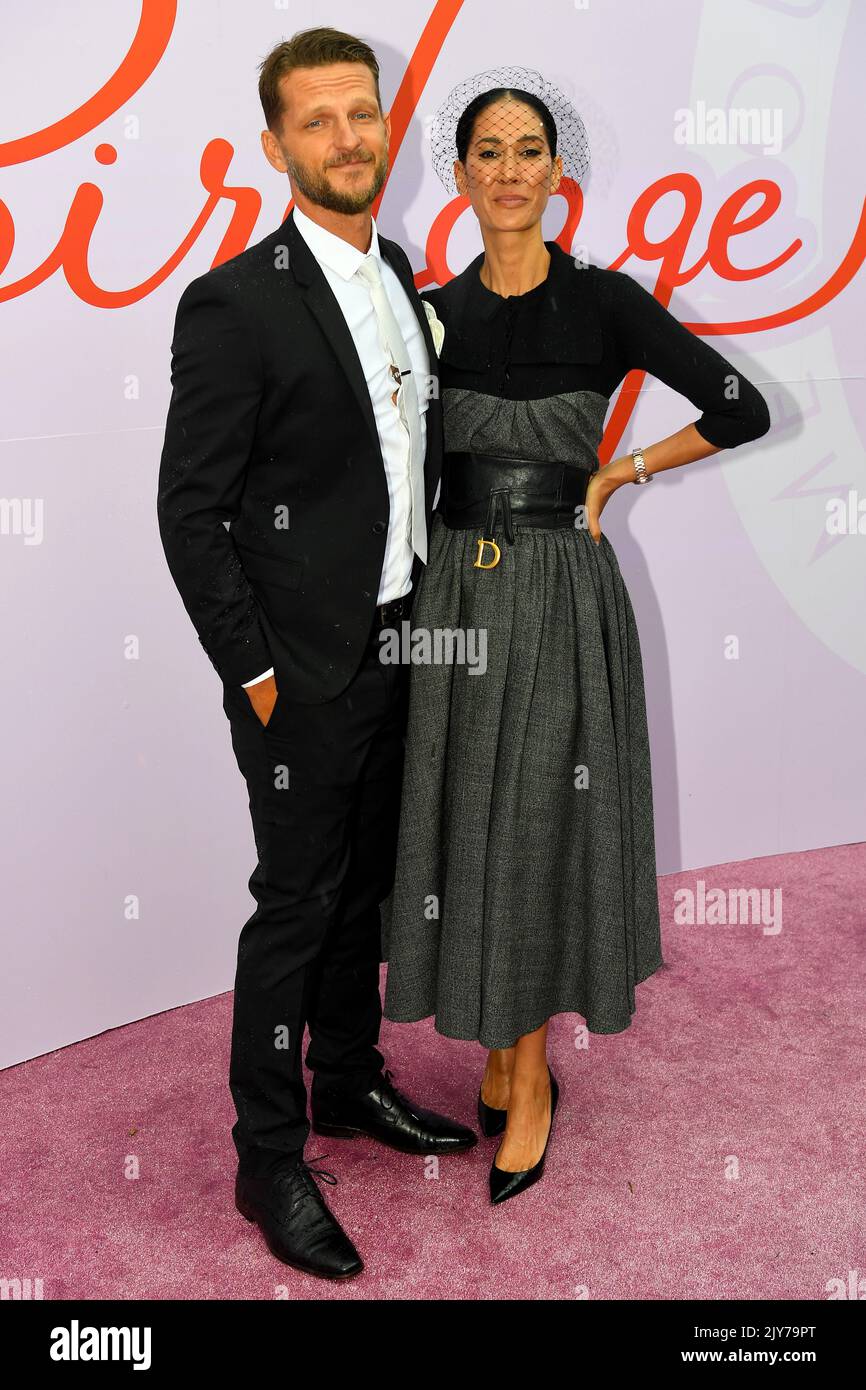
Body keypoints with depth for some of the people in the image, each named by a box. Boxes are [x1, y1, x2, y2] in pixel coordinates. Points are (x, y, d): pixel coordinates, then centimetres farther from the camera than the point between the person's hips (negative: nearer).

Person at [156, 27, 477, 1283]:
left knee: (363, 885, 18)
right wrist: (252, 672, -14)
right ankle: (268, 1159, 21)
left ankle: (350, 1082, 38)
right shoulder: (234, 303, -14)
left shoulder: (399, 278, 10)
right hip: (303, 668, -7)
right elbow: (190, 511, -14)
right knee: (298, 904, 3)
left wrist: (426, 610, 11)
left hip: (397, 649, 7)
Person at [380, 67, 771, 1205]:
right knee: (465, 828, 9)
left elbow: (744, 411, -2)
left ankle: (530, 1081, 22)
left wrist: (616, 474, -2)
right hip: (454, 594, 4)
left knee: (539, 833, 3)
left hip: (560, 596, -3)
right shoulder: (434, 312, 6)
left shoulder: (604, 302, -4)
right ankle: (500, 1056, 28)